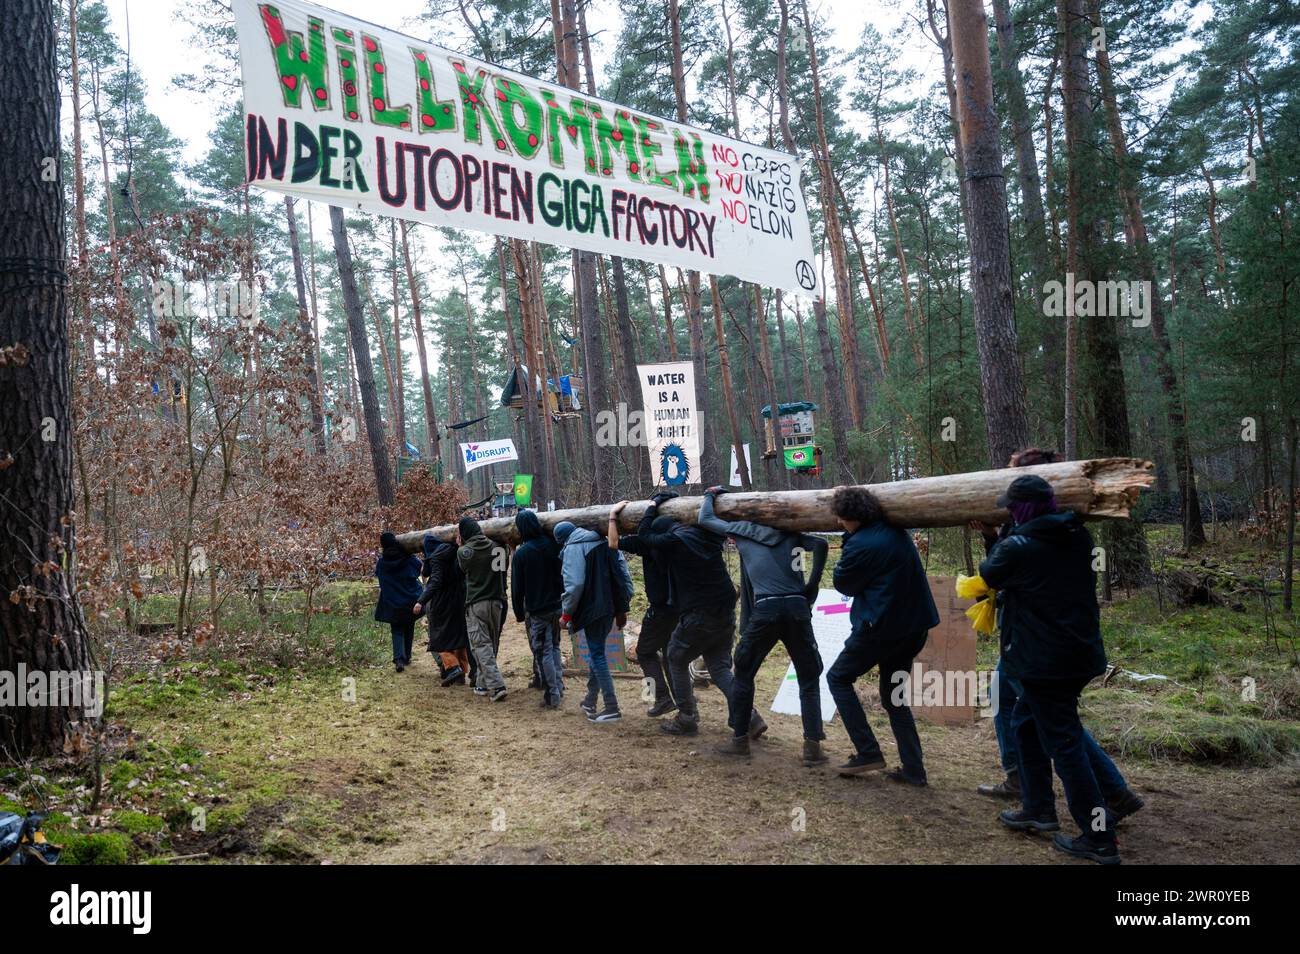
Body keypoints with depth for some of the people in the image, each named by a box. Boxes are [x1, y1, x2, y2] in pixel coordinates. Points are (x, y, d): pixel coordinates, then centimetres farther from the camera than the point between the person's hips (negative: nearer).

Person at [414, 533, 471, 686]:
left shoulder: (436, 558, -12)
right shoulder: (455, 554, 7)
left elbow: (435, 582, -23)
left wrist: (421, 602, -27)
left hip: (442, 604, -7)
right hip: (460, 602, 7)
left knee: (440, 637, 4)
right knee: (459, 635, 12)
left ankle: (452, 666, -13)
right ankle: (461, 674, 14)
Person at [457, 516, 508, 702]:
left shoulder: (463, 551, -8)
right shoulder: (496, 547, 1)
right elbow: (502, 570, 8)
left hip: (476, 604, -4)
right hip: (497, 602, 4)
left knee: (482, 645, -3)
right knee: (490, 644, 14)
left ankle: (496, 685, -14)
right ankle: (483, 684, 21)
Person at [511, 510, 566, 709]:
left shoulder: (521, 553, -12)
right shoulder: (553, 546, 0)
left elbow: (517, 588, -6)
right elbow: (564, 577, 8)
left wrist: (519, 613, 5)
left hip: (536, 611, -5)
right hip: (557, 606, 5)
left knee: (543, 652, 2)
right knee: (554, 648, 20)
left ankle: (552, 696, 2)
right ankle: (559, 688, 25)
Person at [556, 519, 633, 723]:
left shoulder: (572, 549, -8)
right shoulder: (607, 543, 13)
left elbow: (574, 584, -19)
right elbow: (624, 576, 12)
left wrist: (566, 614, -9)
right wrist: (622, 609, 17)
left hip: (592, 609, -7)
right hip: (612, 607, 7)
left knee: (597, 654, -1)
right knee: (596, 650, 20)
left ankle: (612, 708, -2)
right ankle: (590, 699, 28)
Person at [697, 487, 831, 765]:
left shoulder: (740, 530, 17)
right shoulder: (787, 533, 20)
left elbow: (705, 519, 28)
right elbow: (821, 544, 4)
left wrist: (710, 495, 46)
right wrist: (813, 585, 7)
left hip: (764, 610, -1)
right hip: (798, 608, 2)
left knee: (743, 673, 16)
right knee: (809, 679, 12)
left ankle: (739, 739, 20)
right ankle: (813, 746, 5)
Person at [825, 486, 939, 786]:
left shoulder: (861, 544, -19)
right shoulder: (896, 531, 6)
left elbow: (842, 584, -4)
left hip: (880, 627, -8)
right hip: (914, 626, 8)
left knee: (838, 678, 11)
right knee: (894, 694, 19)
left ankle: (868, 753, 6)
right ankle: (913, 769, 16)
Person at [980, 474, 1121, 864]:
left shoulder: (1018, 547, -18)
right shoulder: (1079, 537, 3)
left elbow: (990, 573, 2)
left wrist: (1007, 537, 15)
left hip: (1046, 662, -9)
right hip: (1079, 652, 9)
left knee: (1063, 744, -1)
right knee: (1026, 720, 22)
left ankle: (1099, 839, 4)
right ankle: (1038, 809, 31)